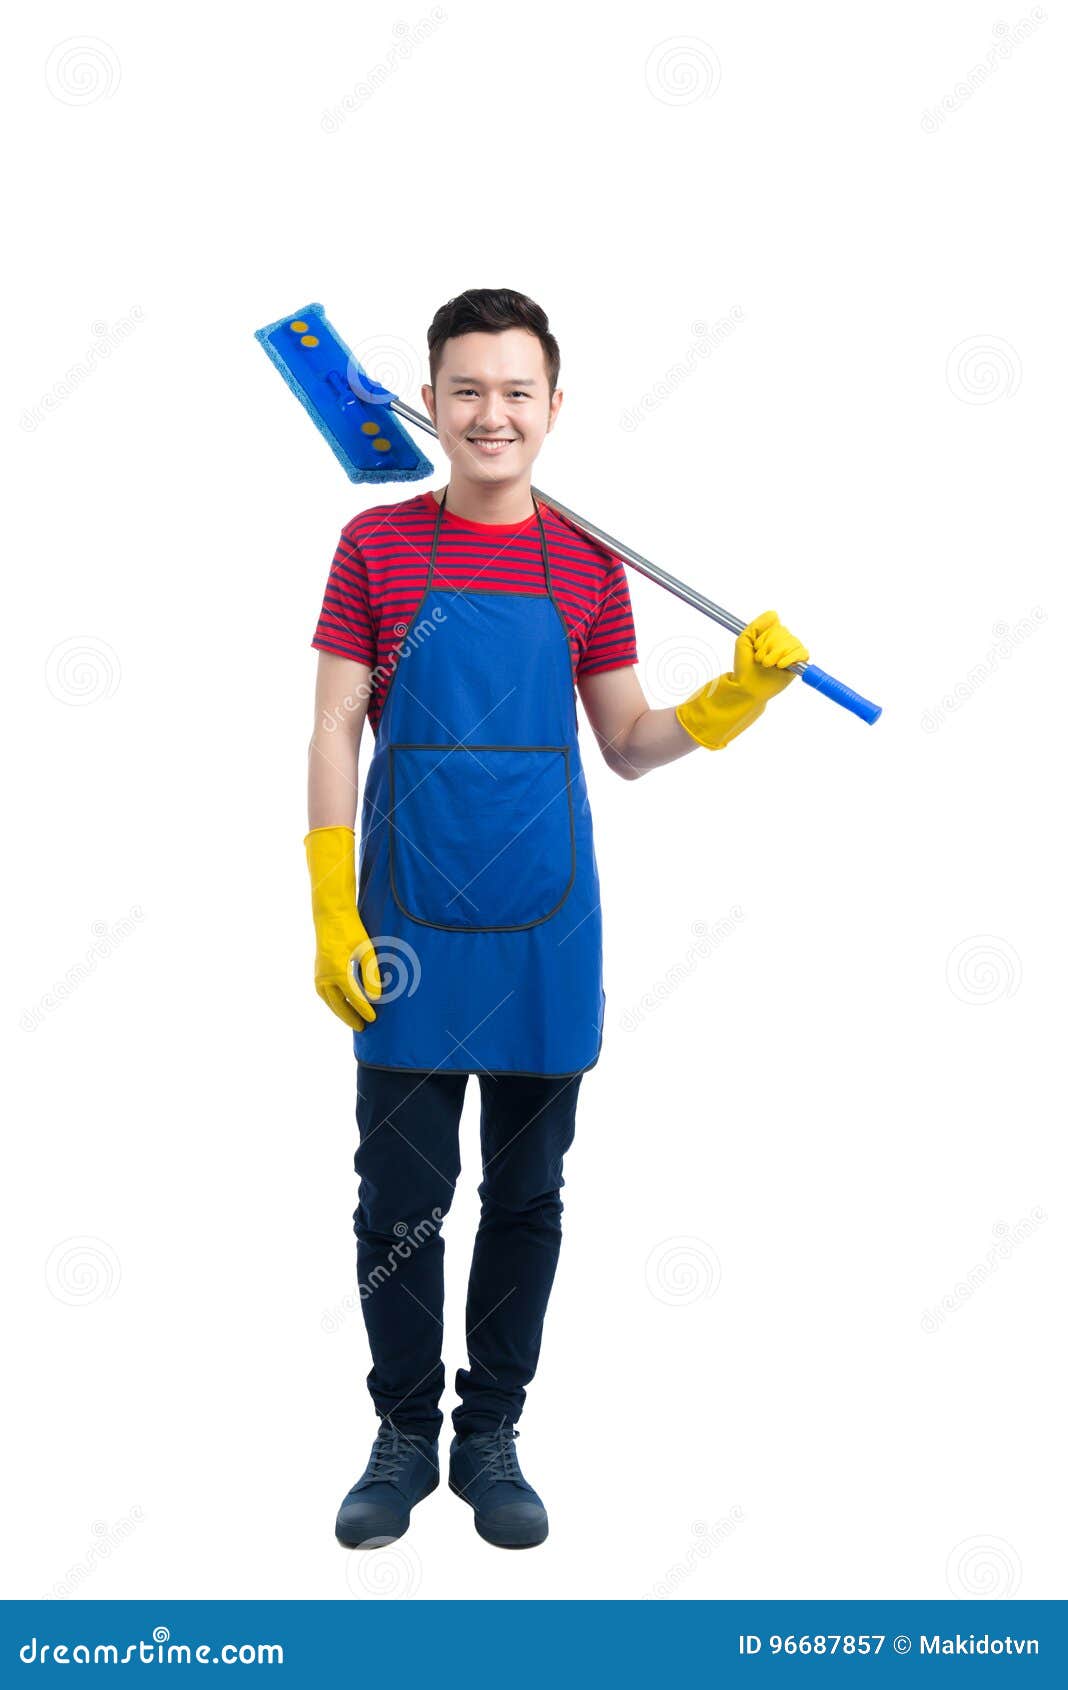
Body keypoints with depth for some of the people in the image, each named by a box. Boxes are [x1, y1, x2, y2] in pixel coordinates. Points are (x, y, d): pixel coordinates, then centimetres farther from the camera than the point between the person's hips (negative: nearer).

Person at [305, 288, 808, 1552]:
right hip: (410, 926, -1)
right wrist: (332, 919, -8)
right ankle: (404, 1437, 25)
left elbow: (627, 748, 10)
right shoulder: (376, 544, 0)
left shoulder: (586, 565, 5)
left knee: (526, 1199, 10)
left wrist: (741, 693, -6)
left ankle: (492, 1437, 27)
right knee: (399, 1201, 5)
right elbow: (334, 737, -2)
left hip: (545, 929, 2)